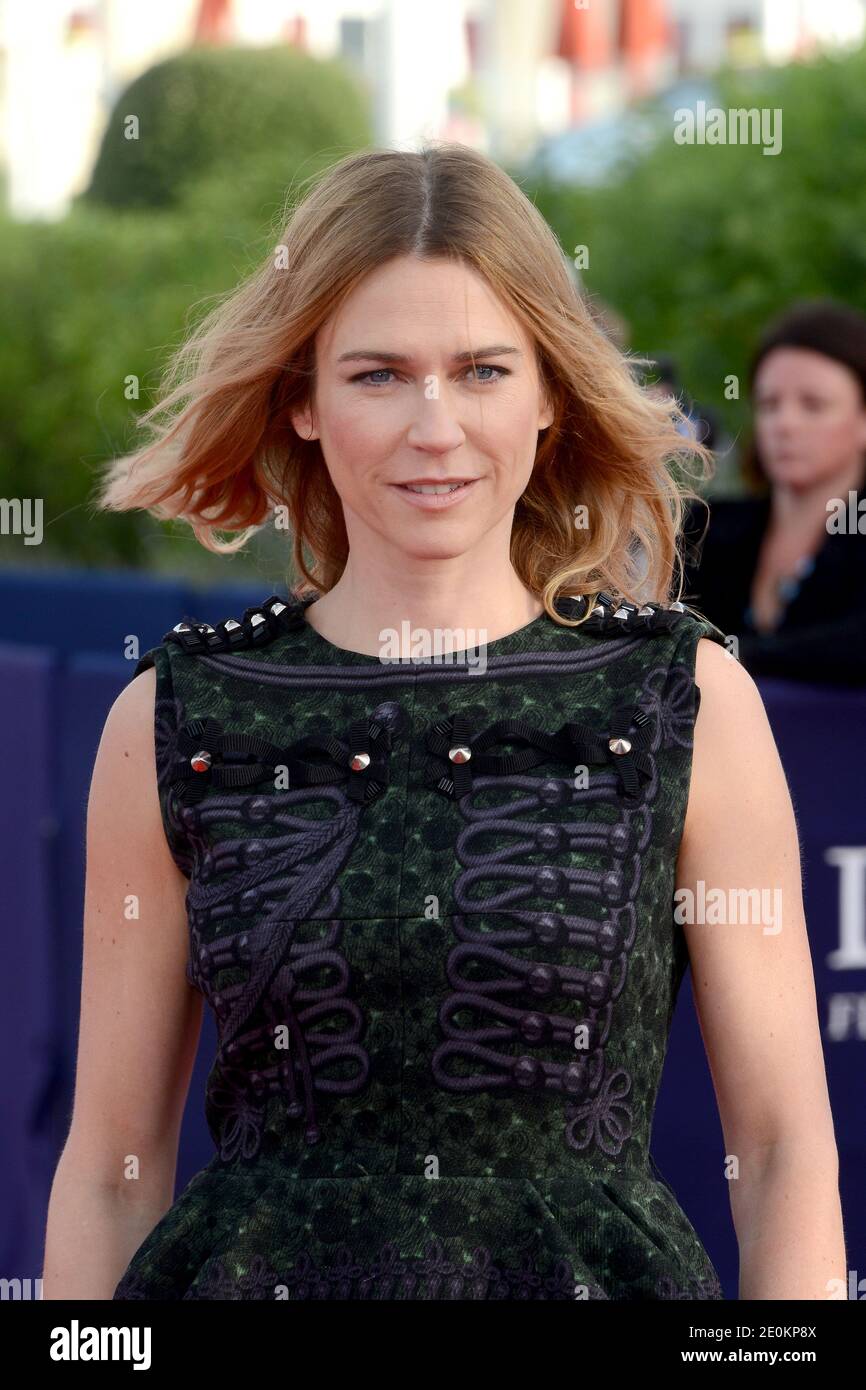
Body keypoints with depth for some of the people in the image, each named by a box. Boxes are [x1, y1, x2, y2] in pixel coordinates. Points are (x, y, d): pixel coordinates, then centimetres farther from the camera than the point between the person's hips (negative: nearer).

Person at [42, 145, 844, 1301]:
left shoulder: (692, 700, -1)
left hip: (600, 1270, 0)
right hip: (256, 1272, 0)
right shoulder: (171, 724, 1)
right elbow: (109, 1171, 3)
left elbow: (786, 1151, -1)